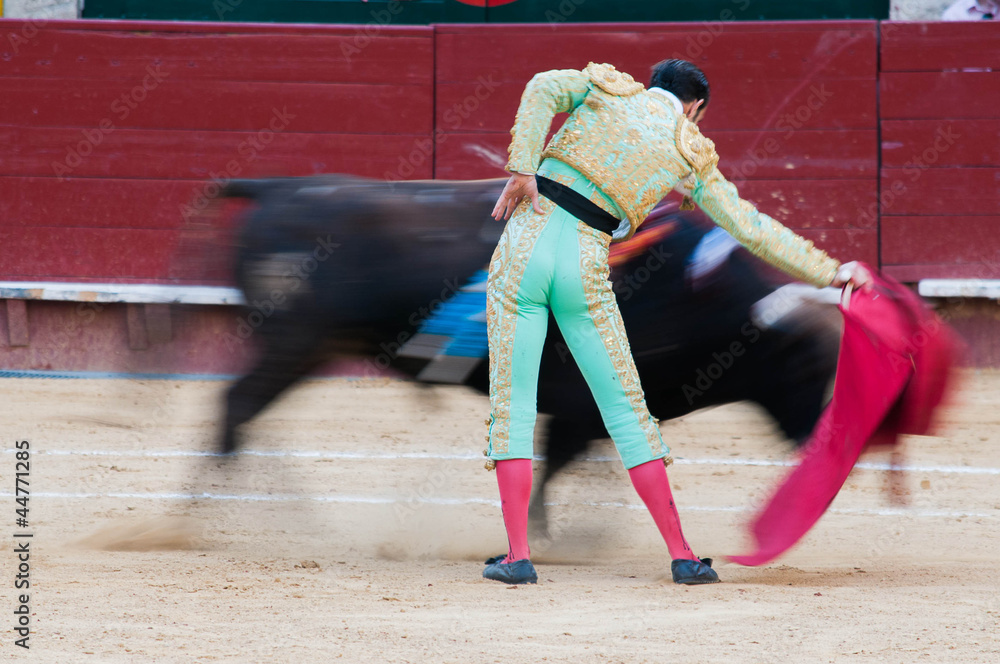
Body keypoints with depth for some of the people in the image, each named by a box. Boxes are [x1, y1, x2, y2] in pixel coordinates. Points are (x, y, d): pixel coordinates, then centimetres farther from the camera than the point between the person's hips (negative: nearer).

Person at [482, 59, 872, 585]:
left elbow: (544, 88, -4)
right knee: (626, 408, 9)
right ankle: (681, 555, 8)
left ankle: (517, 555, -5)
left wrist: (523, 168, -10)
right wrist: (829, 270, 15)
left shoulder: (610, 88, 14)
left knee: (512, 404, 3)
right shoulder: (691, 153, 11)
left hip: (528, 242, 0)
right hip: (586, 265, 0)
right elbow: (750, 228, 9)